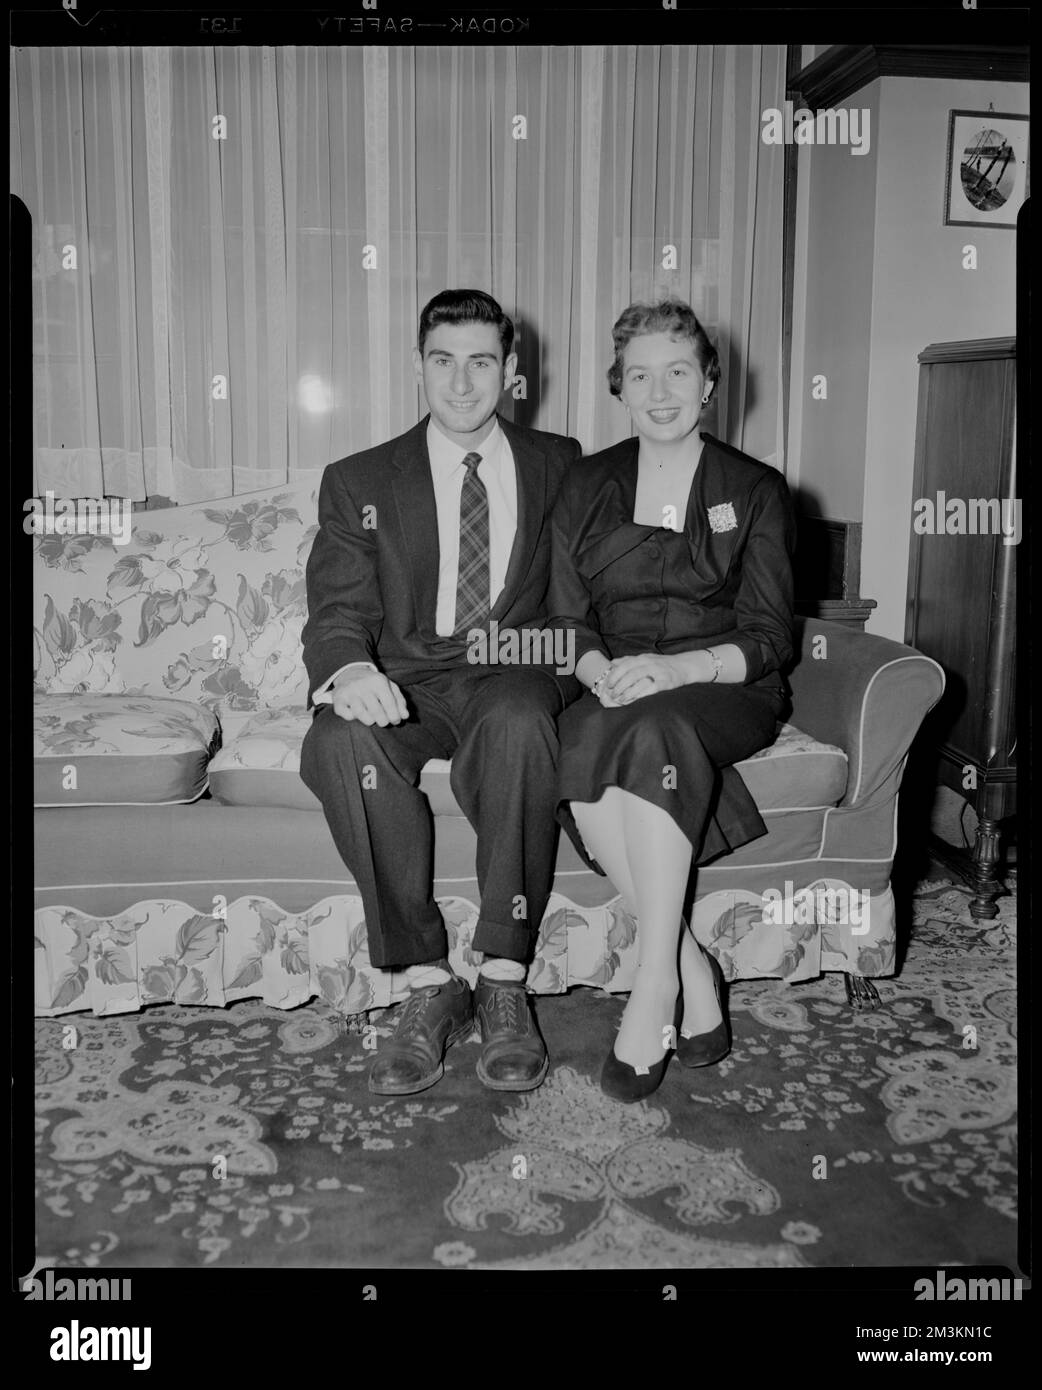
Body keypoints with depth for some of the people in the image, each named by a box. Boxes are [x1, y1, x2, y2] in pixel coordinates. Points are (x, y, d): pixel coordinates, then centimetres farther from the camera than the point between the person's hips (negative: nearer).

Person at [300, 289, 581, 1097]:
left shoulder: (559, 466, 15)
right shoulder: (359, 483, 11)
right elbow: (337, 613, 2)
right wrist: (349, 669, -23)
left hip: (514, 677, 0)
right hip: (407, 683, 1)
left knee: (518, 723, -37)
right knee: (341, 741, -34)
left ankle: (504, 985, -25)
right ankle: (429, 985, -22)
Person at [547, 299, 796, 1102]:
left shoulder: (756, 492, 7)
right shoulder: (587, 486, 14)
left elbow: (768, 638, -1)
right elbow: (568, 622, 8)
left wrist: (674, 668, -20)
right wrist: (602, 671, -16)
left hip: (723, 692, -2)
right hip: (614, 689, 2)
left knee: (650, 730, -36)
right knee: (582, 742, -33)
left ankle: (655, 982, -33)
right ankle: (691, 973, -26)